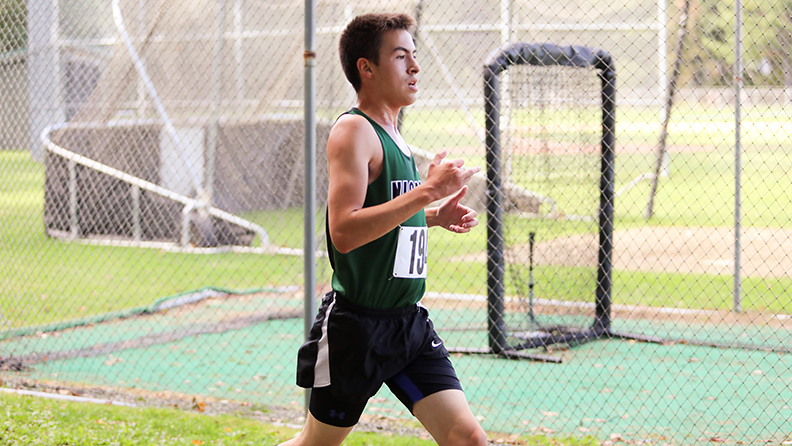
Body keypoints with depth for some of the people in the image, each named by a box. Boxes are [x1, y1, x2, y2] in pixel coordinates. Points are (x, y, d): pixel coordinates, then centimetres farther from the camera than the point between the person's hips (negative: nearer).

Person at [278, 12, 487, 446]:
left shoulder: (390, 134, 13)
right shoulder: (353, 130, -14)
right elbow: (343, 232, -27)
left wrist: (435, 216, 11)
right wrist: (427, 191, -27)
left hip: (409, 324, 7)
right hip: (356, 327, -7)